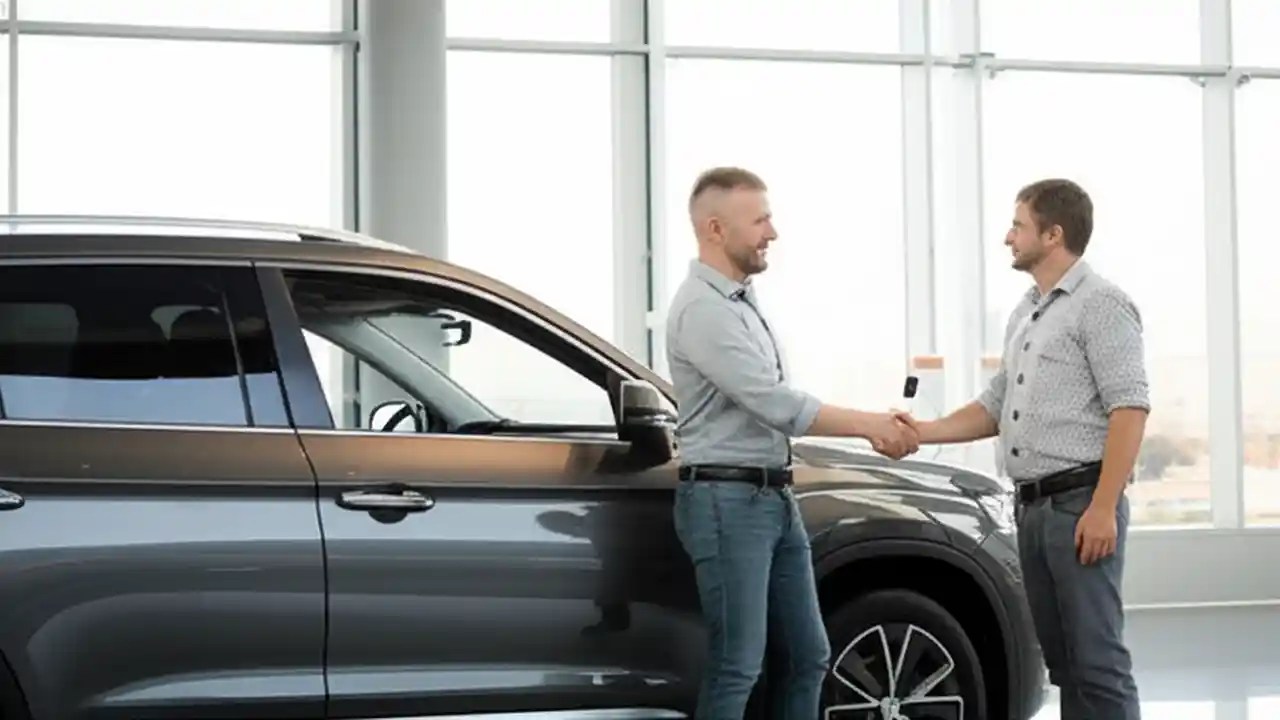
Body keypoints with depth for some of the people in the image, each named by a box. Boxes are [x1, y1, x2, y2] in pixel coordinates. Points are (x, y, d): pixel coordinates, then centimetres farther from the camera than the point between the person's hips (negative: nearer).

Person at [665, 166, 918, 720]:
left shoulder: (743, 299, 15)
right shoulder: (702, 308, -16)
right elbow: (776, 405, -21)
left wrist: (875, 426, 12)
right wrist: (869, 424, -15)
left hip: (774, 497, 10)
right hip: (726, 500, -10)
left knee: (809, 655, 11)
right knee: (738, 665, -8)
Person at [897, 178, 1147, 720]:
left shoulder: (1100, 304, -7)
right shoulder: (1024, 314, 19)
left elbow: (1130, 409, -15)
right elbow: (995, 408, 23)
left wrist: (1102, 508, -21)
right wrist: (922, 432, 8)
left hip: (1080, 503, -9)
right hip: (1033, 507, 9)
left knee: (1097, 660, -9)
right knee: (1062, 659, 10)